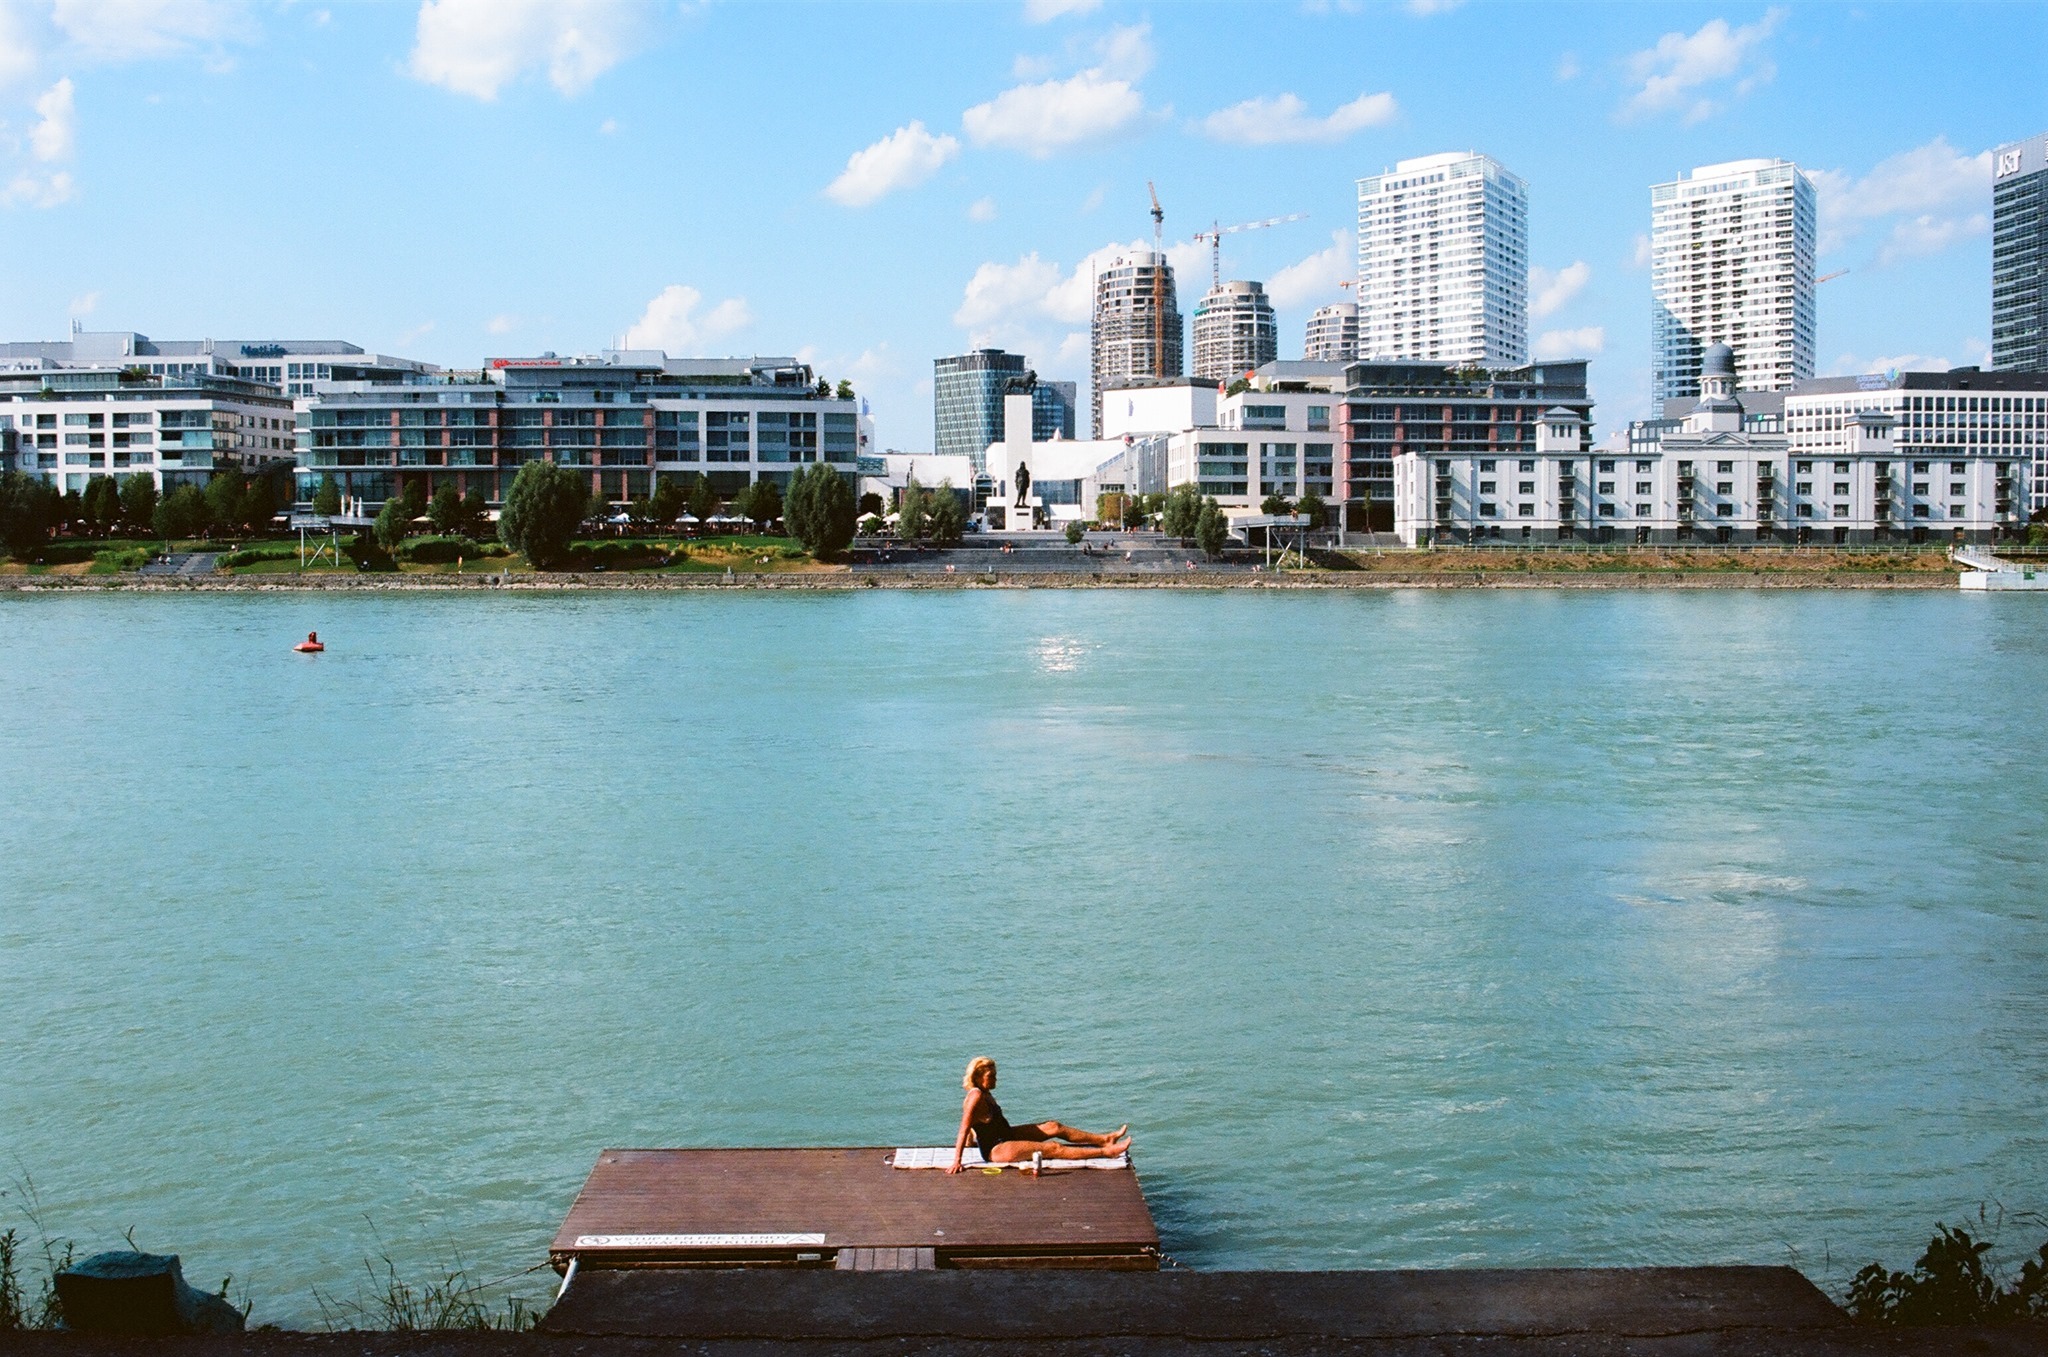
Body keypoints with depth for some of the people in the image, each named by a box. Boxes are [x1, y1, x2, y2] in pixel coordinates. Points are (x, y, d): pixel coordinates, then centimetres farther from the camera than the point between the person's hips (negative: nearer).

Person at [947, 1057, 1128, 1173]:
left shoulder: (985, 1094, 7)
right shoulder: (976, 1096, -23)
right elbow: (964, 1130, -27)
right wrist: (956, 1162, -30)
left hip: (1005, 1138, 10)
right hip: (996, 1151, -10)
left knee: (1053, 1127, 5)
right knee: (1053, 1148, -12)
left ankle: (1105, 1139, 8)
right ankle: (1106, 1152, -11)